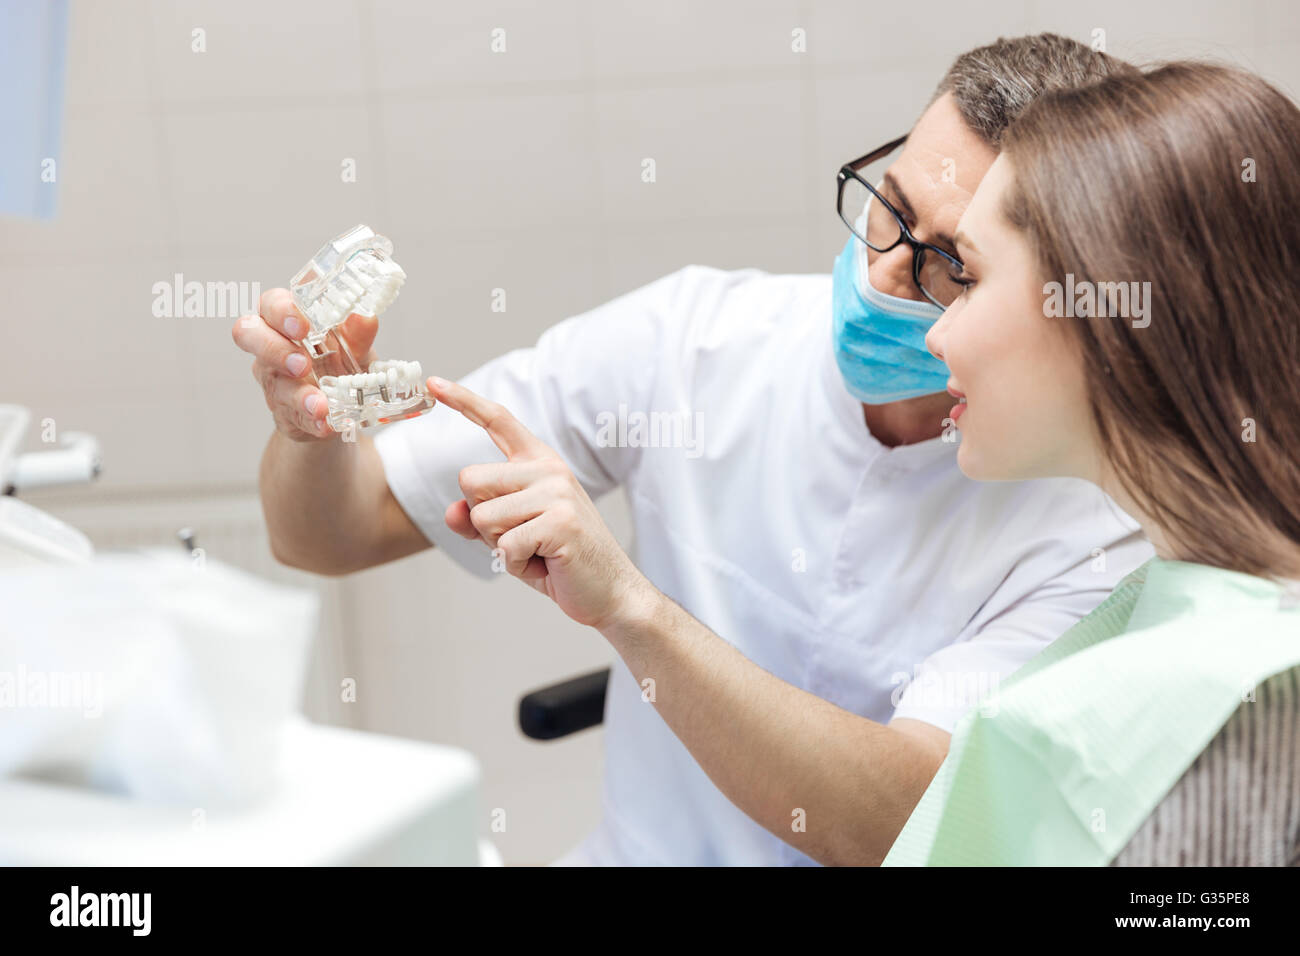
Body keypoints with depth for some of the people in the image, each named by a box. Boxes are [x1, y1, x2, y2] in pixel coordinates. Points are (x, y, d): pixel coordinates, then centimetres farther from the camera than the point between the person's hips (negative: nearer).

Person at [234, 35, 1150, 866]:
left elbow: (912, 823, -27)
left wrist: (629, 606, -37)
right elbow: (334, 532, -3)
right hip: (630, 847, 2)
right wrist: (315, 425, -26)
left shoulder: (1090, 523, -16)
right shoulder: (693, 336, -8)